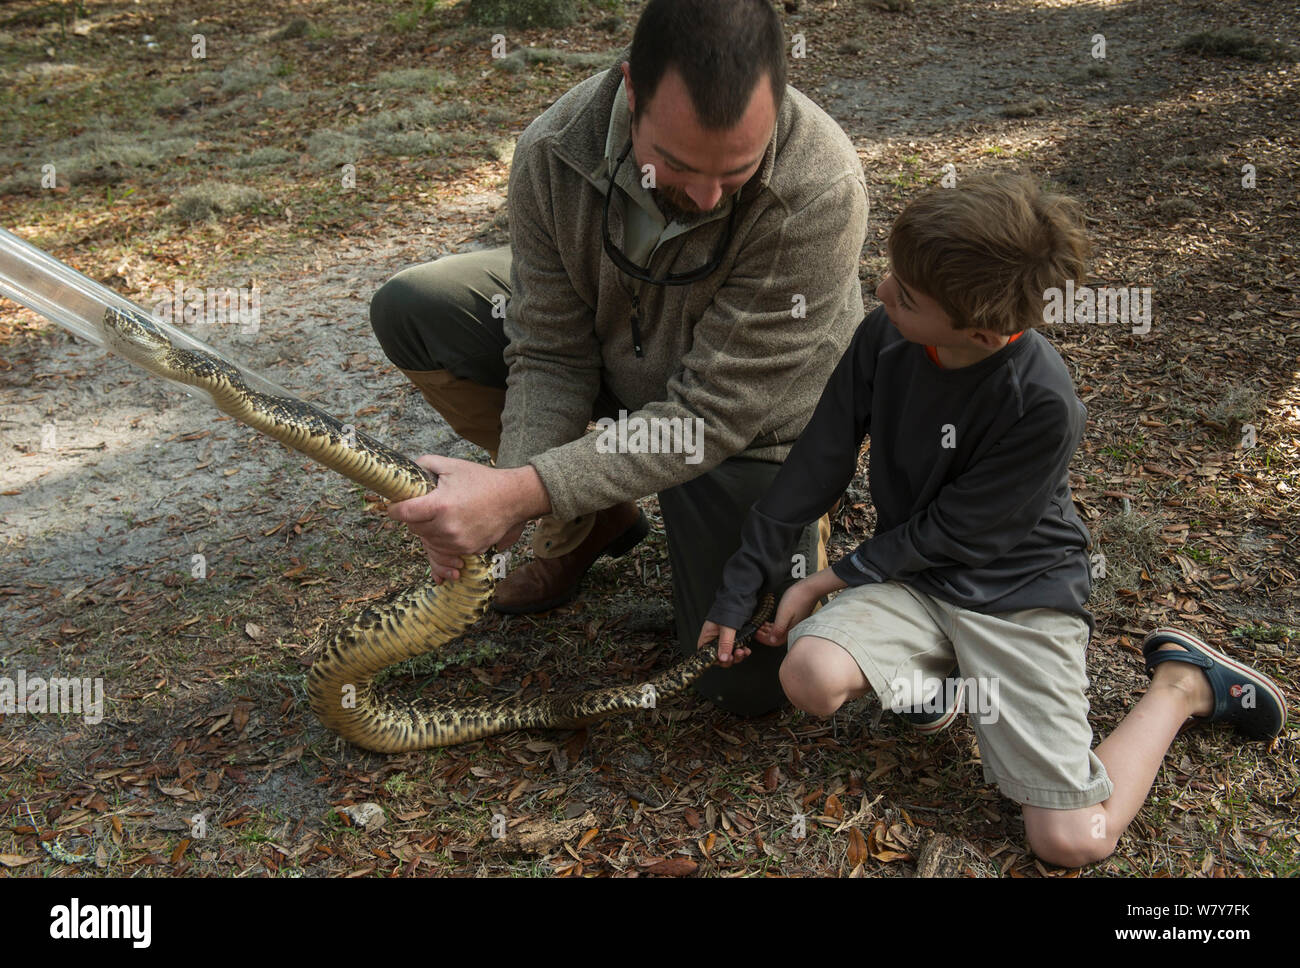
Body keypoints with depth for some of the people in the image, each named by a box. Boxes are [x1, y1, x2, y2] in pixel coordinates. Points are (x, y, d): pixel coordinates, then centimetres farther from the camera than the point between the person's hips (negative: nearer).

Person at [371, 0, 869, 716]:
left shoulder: (819, 192, -37)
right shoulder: (554, 150, -24)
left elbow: (715, 413, -34)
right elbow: (550, 355, -17)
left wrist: (522, 491, -42)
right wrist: (507, 499, -34)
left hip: (753, 417, -4)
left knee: (748, 683, -14)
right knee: (409, 309, -10)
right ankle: (595, 523, 5)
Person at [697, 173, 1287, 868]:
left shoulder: (1045, 404, -26)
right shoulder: (883, 335, -11)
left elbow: (954, 531, -17)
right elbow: (819, 463, -5)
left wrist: (832, 580, -12)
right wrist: (739, 587, -4)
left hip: (1019, 589, -4)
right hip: (914, 575, 4)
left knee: (1074, 842, -10)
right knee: (810, 675, -27)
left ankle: (1180, 684, 16)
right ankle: (926, 675, 8)